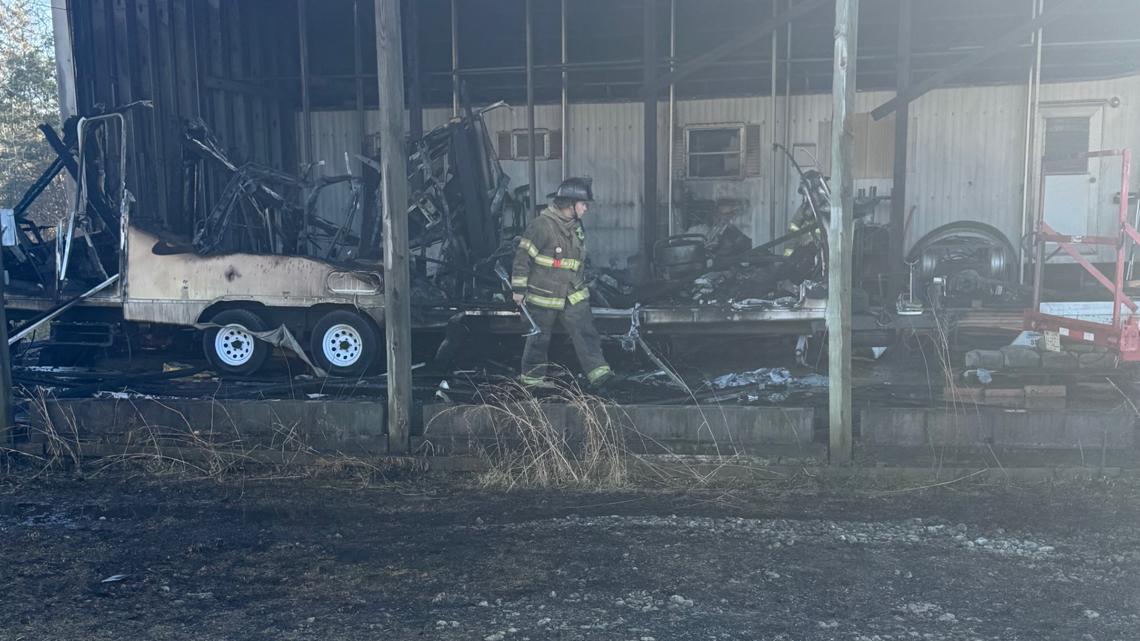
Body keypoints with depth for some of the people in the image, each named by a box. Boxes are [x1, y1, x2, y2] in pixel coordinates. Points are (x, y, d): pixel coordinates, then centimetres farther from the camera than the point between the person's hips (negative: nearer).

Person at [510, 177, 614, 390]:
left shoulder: (576, 225, 8)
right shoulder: (542, 225, -18)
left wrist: (580, 285, 25)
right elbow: (523, 257, -15)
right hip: (544, 296, -6)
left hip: (573, 295, 6)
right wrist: (519, 289, -13)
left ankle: (598, 373, -8)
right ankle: (532, 376, 24)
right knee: (539, 338, 7)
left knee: (585, 332, -5)